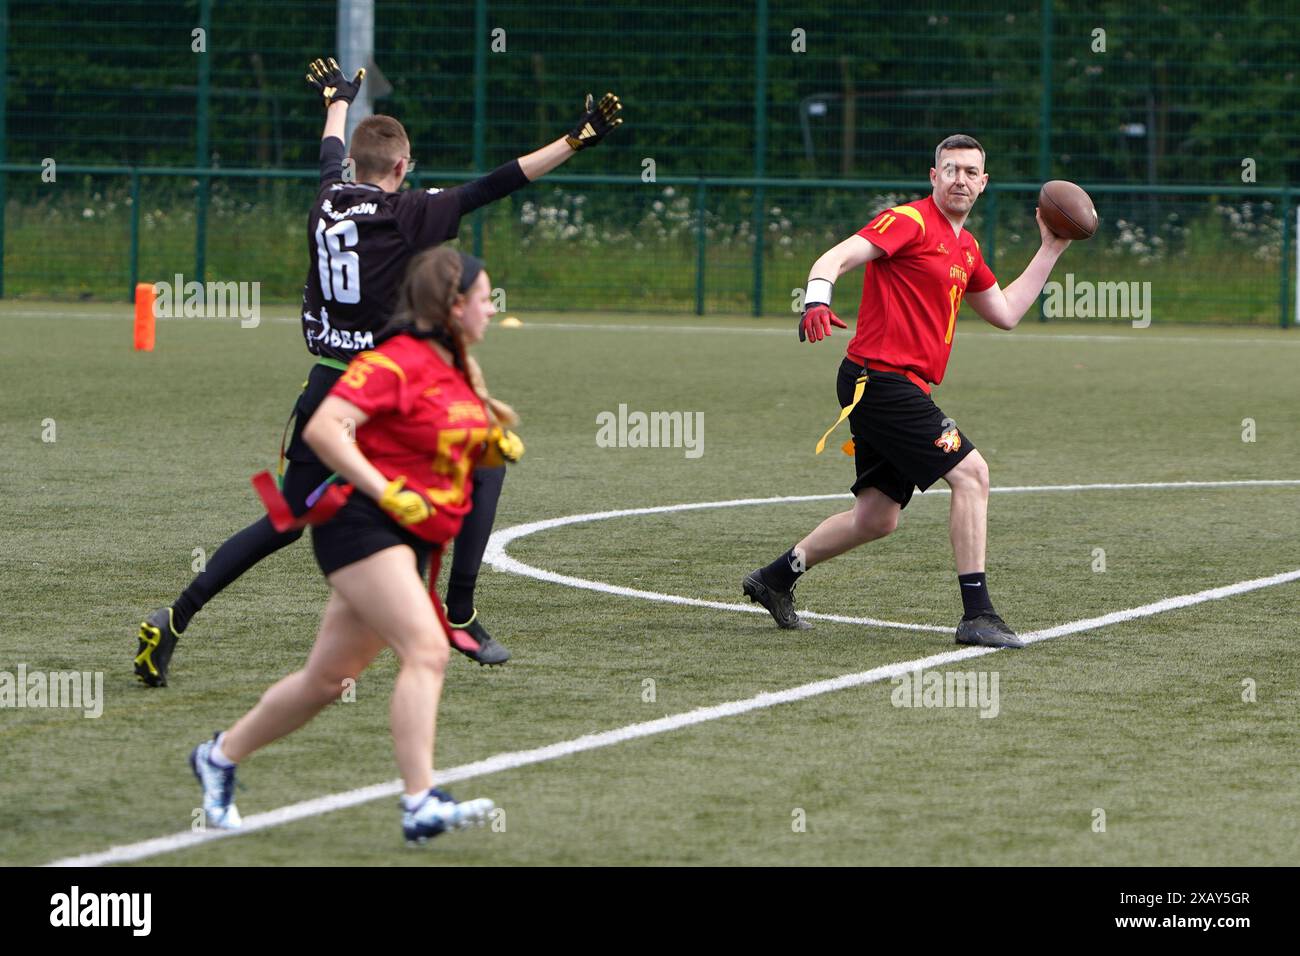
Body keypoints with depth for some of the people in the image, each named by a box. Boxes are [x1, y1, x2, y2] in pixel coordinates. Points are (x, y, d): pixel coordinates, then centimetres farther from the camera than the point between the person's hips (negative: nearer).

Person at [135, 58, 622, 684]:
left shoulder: (328, 200, 7)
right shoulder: (407, 215, -9)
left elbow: (332, 153, 29)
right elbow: (492, 187, -12)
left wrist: (338, 99, 50)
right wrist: (575, 142, -10)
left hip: (327, 386, 6)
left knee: (288, 519, 14)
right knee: (485, 464, 15)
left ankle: (174, 620, 2)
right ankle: (459, 616, 8)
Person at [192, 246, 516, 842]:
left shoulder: (456, 372, 16)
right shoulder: (395, 361, -13)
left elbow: (459, 448, 33)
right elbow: (323, 429, -22)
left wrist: (495, 444, 11)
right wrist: (387, 492, -26)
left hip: (413, 543, 9)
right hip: (362, 525, -9)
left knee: (329, 677, 13)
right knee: (426, 649, -23)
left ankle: (220, 756, 29)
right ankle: (420, 804, -29)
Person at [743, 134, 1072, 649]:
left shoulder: (965, 247, 19)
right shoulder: (910, 222, -9)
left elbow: (1005, 312, 27)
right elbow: (835, 259, -20)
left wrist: (1050, 251, 25)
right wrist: (817, 297, -40)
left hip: (895, 388, 10)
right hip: (880, 379, -10)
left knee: (877, 517, 13)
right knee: (971, 472, -15)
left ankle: (775, 579, 26)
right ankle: (977, 615, -15)